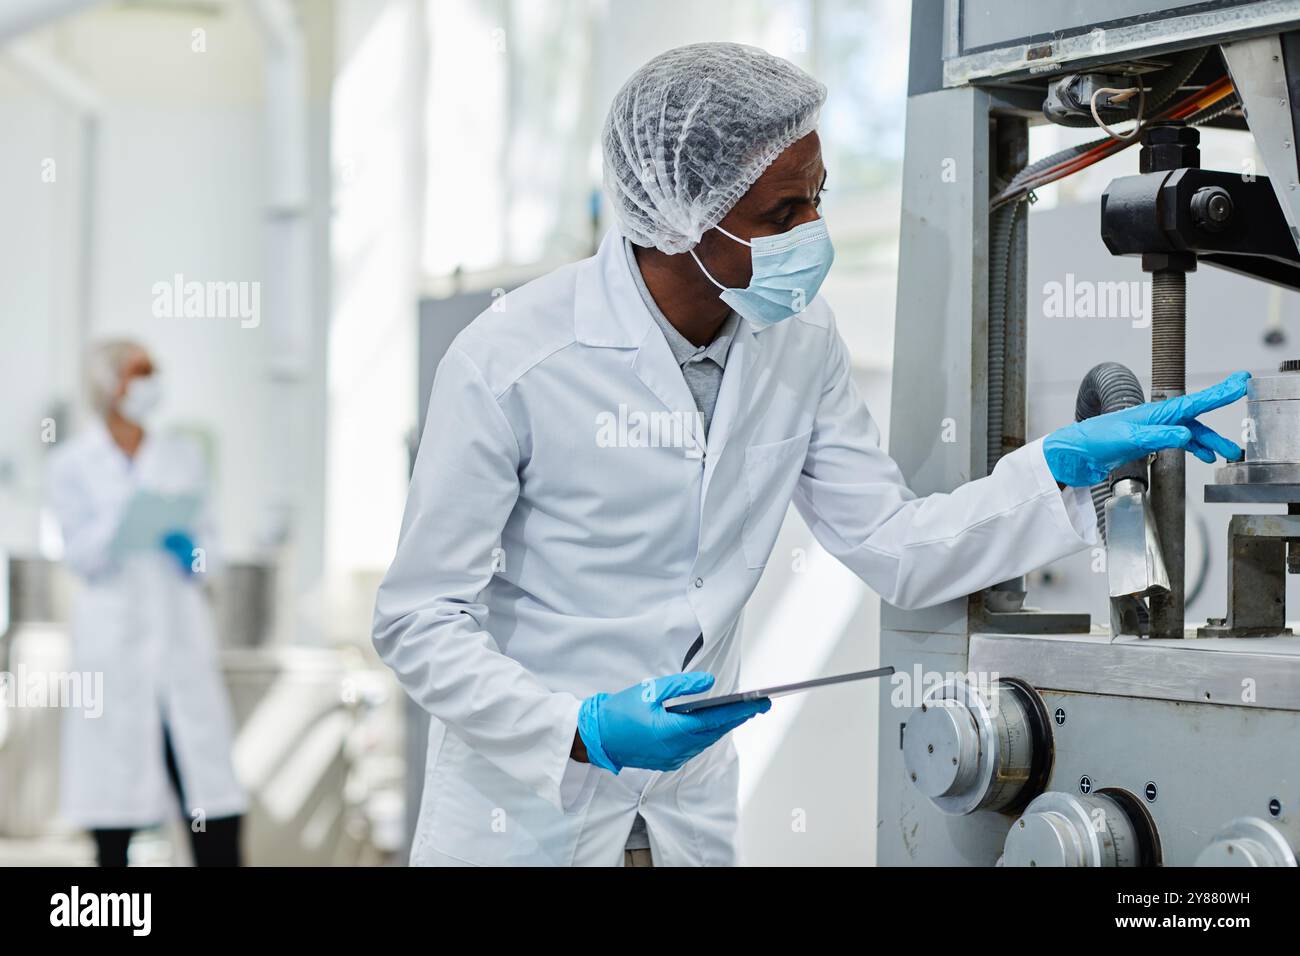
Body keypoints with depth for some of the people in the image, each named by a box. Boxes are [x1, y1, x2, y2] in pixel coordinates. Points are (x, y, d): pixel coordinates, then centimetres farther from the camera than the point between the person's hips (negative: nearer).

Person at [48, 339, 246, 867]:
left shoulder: (183, 457, 14)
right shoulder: (71, 465, 6)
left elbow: (209, 542, 13)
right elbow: (81, 555, -2)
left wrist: (190, 550, -9)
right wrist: (122, 524, -20)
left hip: (181, 635, 2)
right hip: (114, 640, -2)